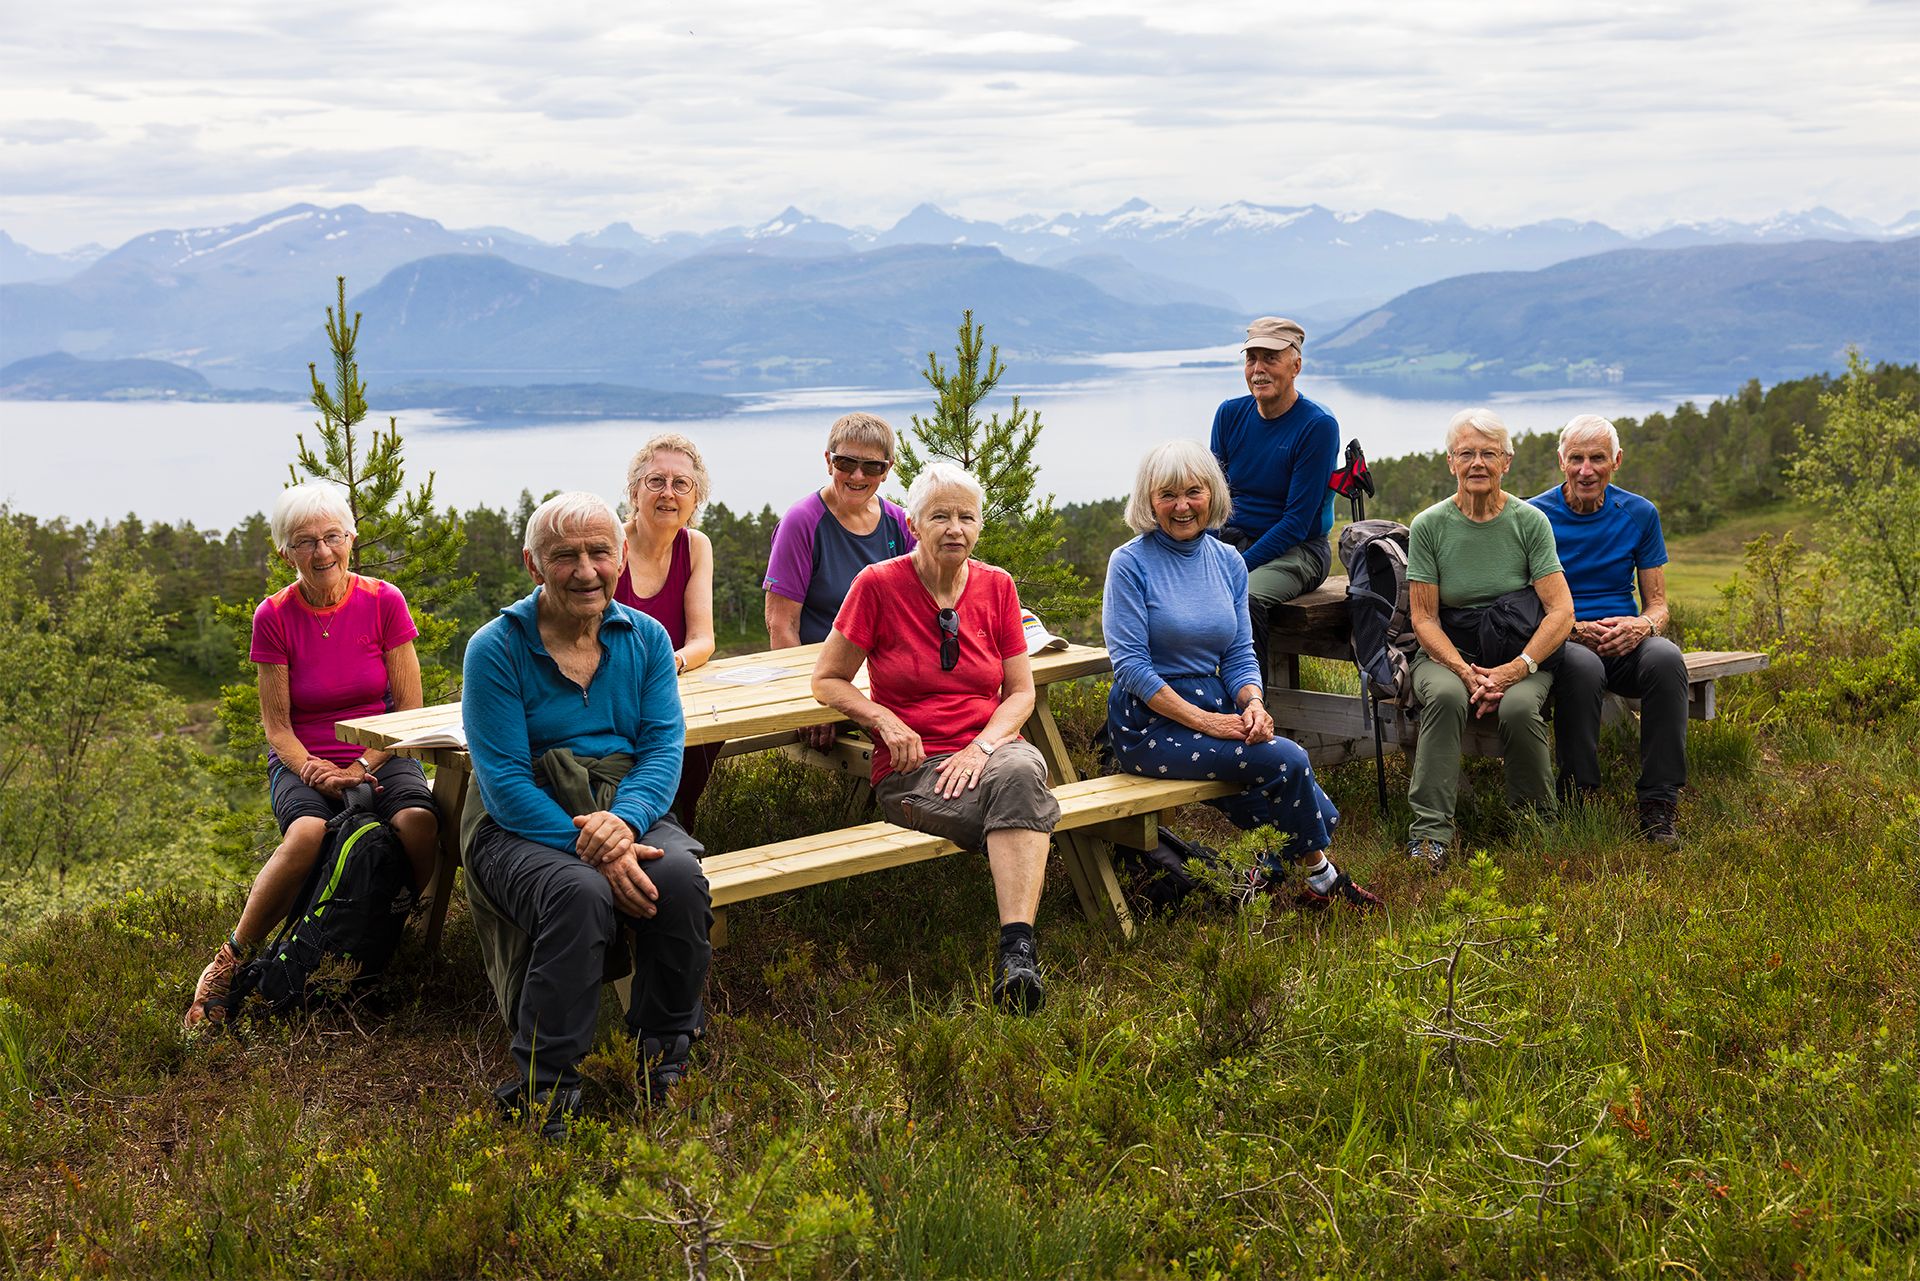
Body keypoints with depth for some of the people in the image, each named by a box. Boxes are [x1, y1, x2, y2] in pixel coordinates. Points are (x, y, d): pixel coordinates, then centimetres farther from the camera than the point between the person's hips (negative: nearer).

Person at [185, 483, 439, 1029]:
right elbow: (277, 725, 0)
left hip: (378, 754, 1)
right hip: (302, 761, 0)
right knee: (308, 832, -35)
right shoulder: (274, 617, -3)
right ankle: (230, 960, -18)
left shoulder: (384, 602, -3)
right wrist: (315, 773, -19)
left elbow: (409, 709, 0)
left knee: (418, 820, -34)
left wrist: (362, 768, -14)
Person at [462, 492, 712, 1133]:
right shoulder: (496, 648, -5)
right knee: (580, 896, -36)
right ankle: (543, 1091, -24)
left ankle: (663, 1058, -9)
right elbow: (505, 781, -12)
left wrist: (624, 821, -25)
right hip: (521, 829, -3)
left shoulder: (647, 639, 8)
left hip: (629, 813, 3)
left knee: (679, 879, -30)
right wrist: (591, 850, -25)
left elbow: (664, 748, -2)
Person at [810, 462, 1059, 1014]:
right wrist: (886, 720, -12)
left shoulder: (996, 586, 8)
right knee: (1018, 802, -34)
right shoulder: (878, 584, -2)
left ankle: (1018, 949, -43)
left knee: (1020, 772, -36)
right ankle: (1019, 943, -29)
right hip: (912, 768, -3)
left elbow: (1021, 692, 8)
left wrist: (982, 747, -11)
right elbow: (827, 681, 5)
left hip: (989, 750, 3)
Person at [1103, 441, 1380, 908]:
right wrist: (1204, 721, -21)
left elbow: (1239, 654, 9)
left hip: (1216, 706, 6)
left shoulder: (1228, 561, 9)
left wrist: (1253, 704, -13)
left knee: (1318, 815, -14)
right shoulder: (1130, 563, -9)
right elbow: (1131, 665, -15)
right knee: (1286, 760, -21)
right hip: (1150, 724, -6)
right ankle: (1321, 876, 0)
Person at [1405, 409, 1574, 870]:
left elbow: (1561, 612, -9)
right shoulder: (1428, 527, -2)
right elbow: (1424, 619, -4)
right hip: (1446, 652, 0)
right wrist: (1467, 673, -21)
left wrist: (1513, 671, -22)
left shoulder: (1530, 521, -2)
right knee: (1446, 695, -34)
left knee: (1519, 707, -32)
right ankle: (1430, 832, -32)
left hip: (1521, 654, 0)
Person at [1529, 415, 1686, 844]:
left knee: (1666, 657, -32)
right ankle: (1580, 797, -26)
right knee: (1582, 666, -39)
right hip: (1561, 644, -3)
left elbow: (1657, 604, 11)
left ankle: (1658, 804, -27)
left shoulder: (1640, 514, 8)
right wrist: (1577, 630, -18)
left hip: (1625, 645, 3)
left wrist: (1640, 626, -14)